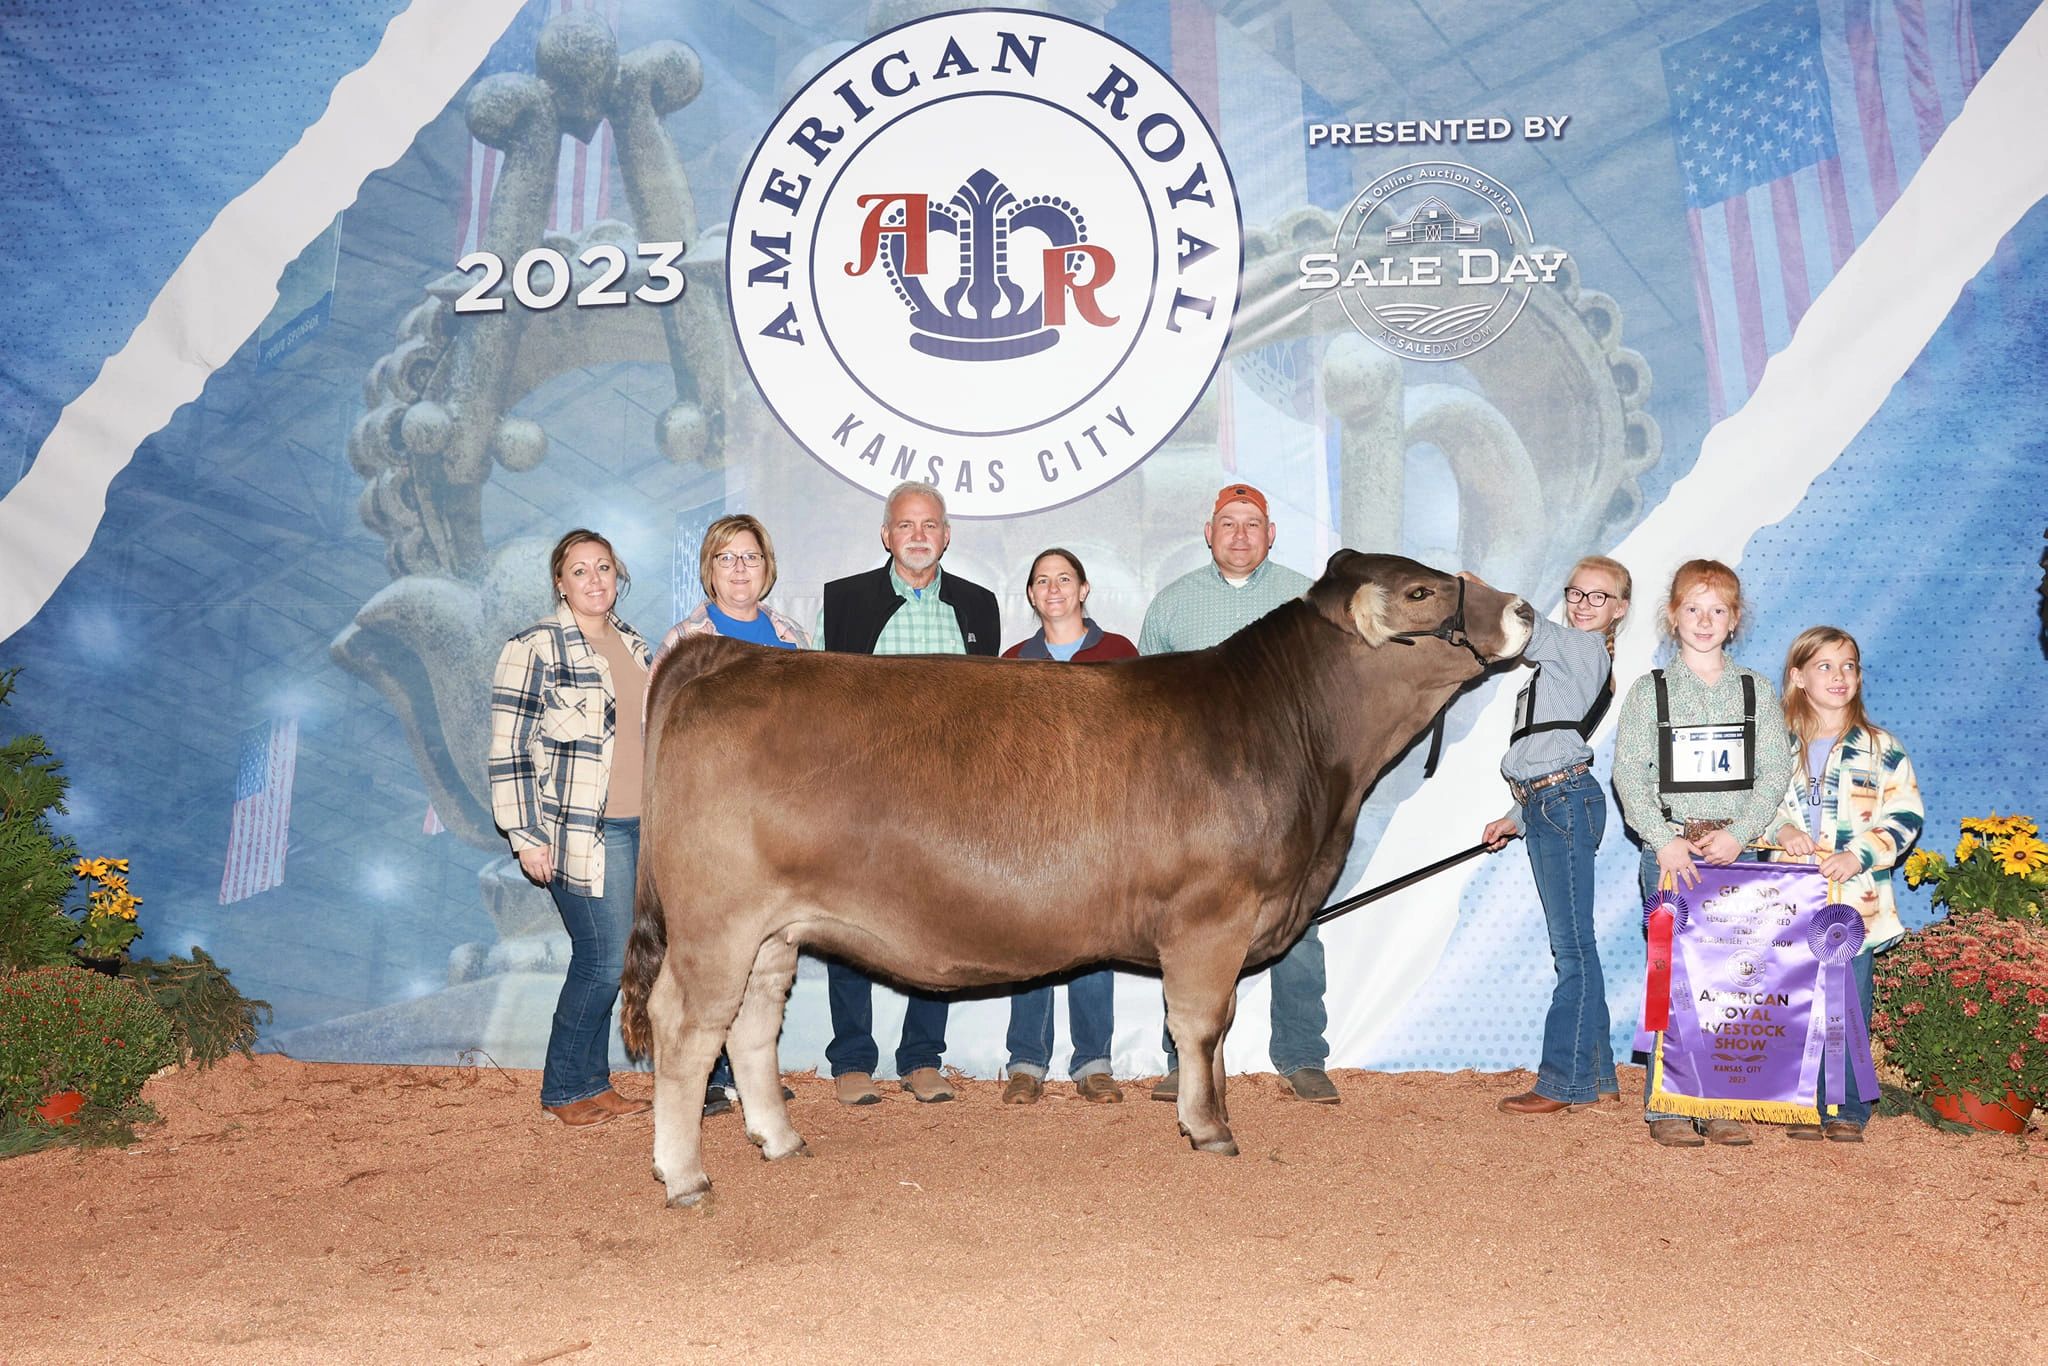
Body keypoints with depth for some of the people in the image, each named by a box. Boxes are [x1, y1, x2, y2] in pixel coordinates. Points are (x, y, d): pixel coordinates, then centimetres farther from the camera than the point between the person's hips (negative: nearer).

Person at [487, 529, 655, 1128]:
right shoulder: (535, 649, -6)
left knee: (601, 962, 10)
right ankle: (564, 1090, 10)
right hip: (582, 832, -6)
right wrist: (526, 835, -12)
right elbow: (508, 749, -8)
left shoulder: (634, 645, 14)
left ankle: (592, 1083, 21)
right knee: (606, 960, -7)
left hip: (641, 826, 6)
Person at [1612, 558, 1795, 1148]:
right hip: (1671, 849, -2)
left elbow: (1776, 770, 4)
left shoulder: (1756, 689, 10)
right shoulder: (1650, 689, 5)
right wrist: (1665, 840, -13)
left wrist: (1739, 834, -10)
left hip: (1737, 850, 2)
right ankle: (1666, 1108, 3)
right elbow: (1629, 772, -2)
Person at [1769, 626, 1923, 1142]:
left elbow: (1906, 815, 1)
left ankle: (1848, 1110, 13)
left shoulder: (1881, 748, 5)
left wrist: (1858, 854, -12)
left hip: (1855, 900, -1)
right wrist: (1781, 829, -9)